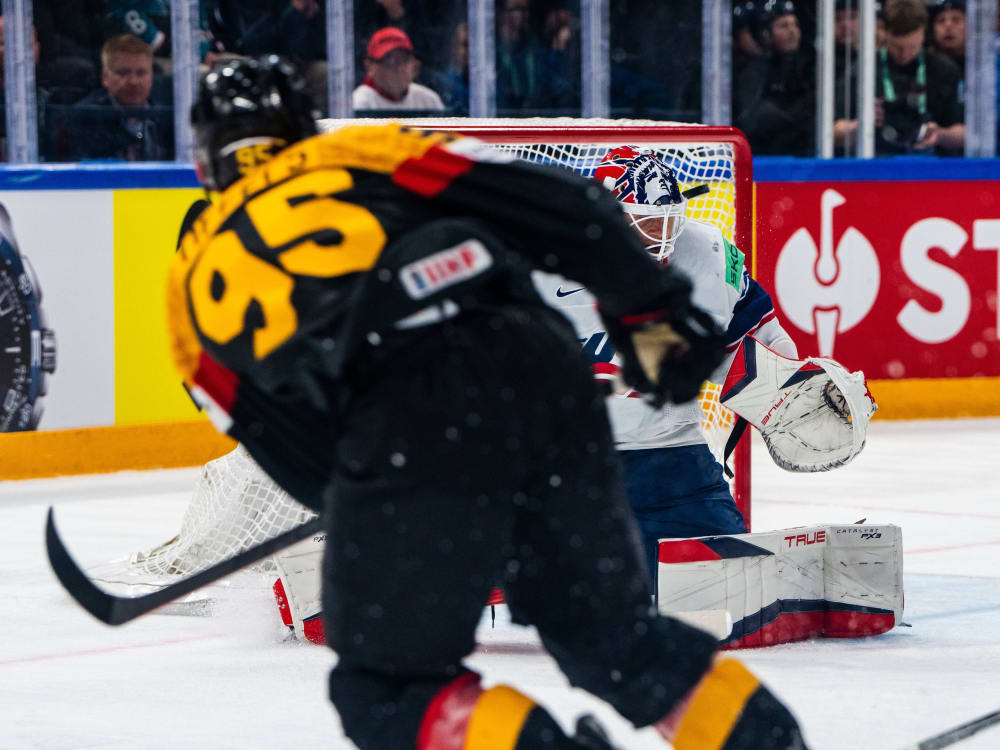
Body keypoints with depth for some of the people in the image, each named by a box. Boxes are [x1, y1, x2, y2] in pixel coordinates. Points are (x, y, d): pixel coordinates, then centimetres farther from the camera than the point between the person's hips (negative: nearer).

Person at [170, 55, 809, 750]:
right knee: (612, 632, 24)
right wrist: (651, 309, 19)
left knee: (386, 685, 11)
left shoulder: (198, 282, 26)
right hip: (536, 360, 3)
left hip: (402, 419, -3)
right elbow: (560, 207, 15)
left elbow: (294, 453, 26)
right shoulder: (370, 151, 27)